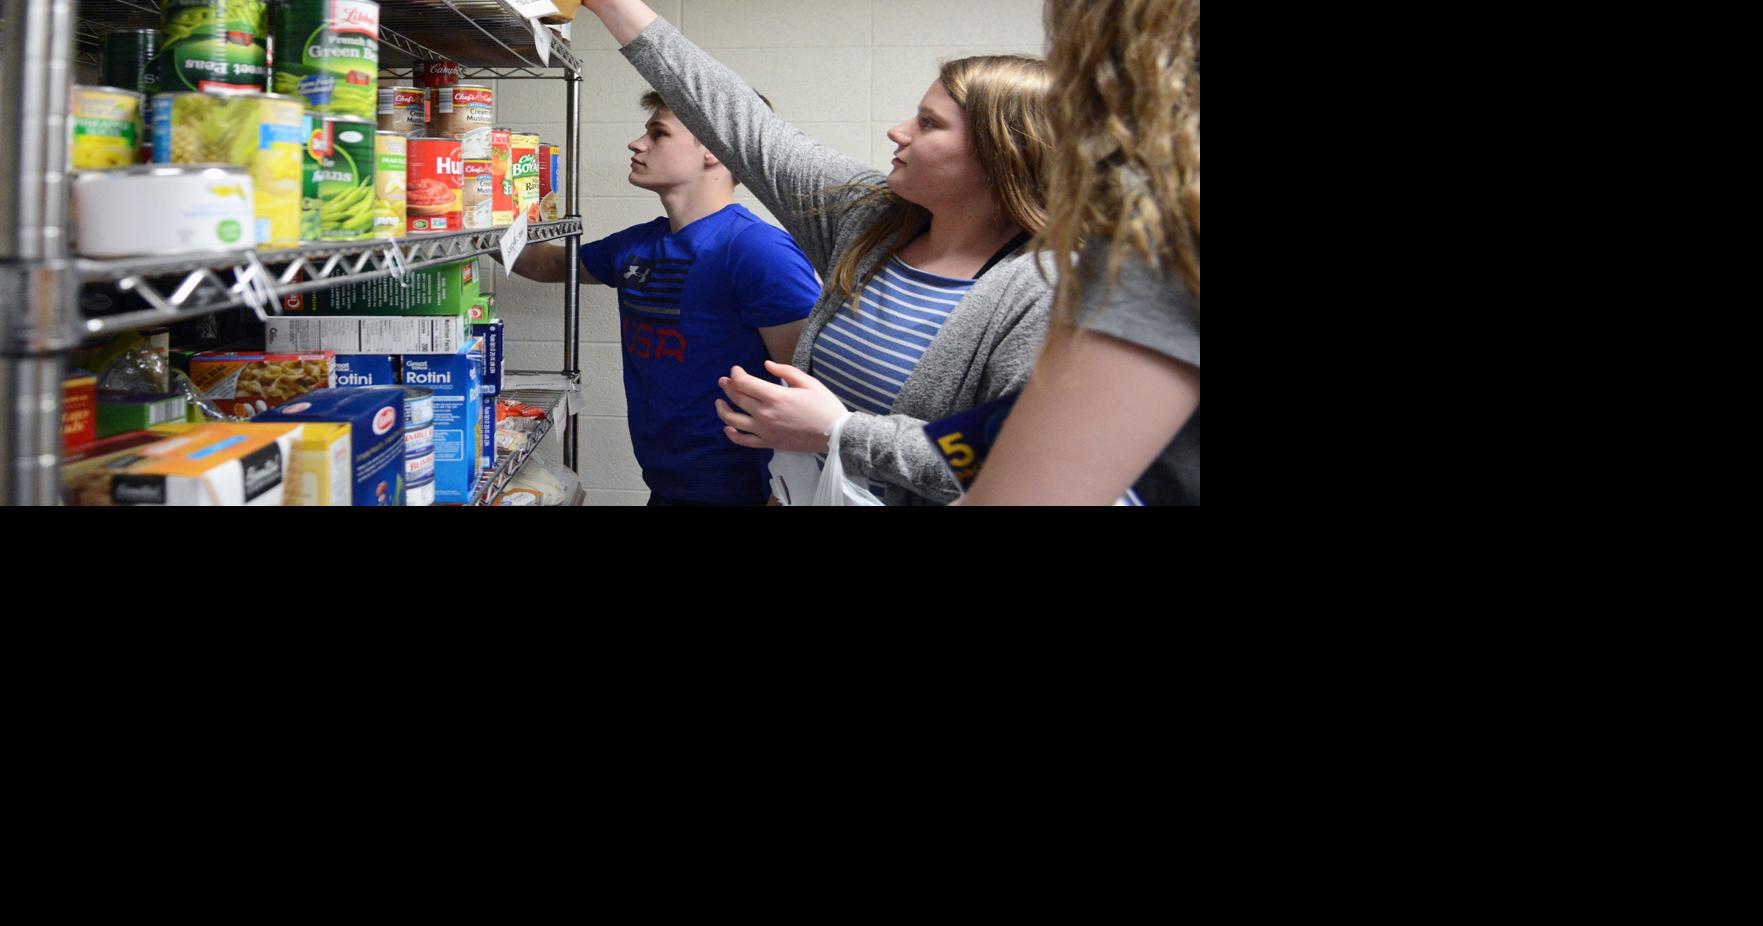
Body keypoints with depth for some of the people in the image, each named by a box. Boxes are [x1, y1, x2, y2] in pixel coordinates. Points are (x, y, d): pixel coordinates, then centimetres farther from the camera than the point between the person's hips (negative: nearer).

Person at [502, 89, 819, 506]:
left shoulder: (757, 249, -17)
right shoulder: (638, 245, 7)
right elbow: (556, 264, 27)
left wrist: (787, 497, -22)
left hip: (730, 490, -7)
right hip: (662, 487, 8)